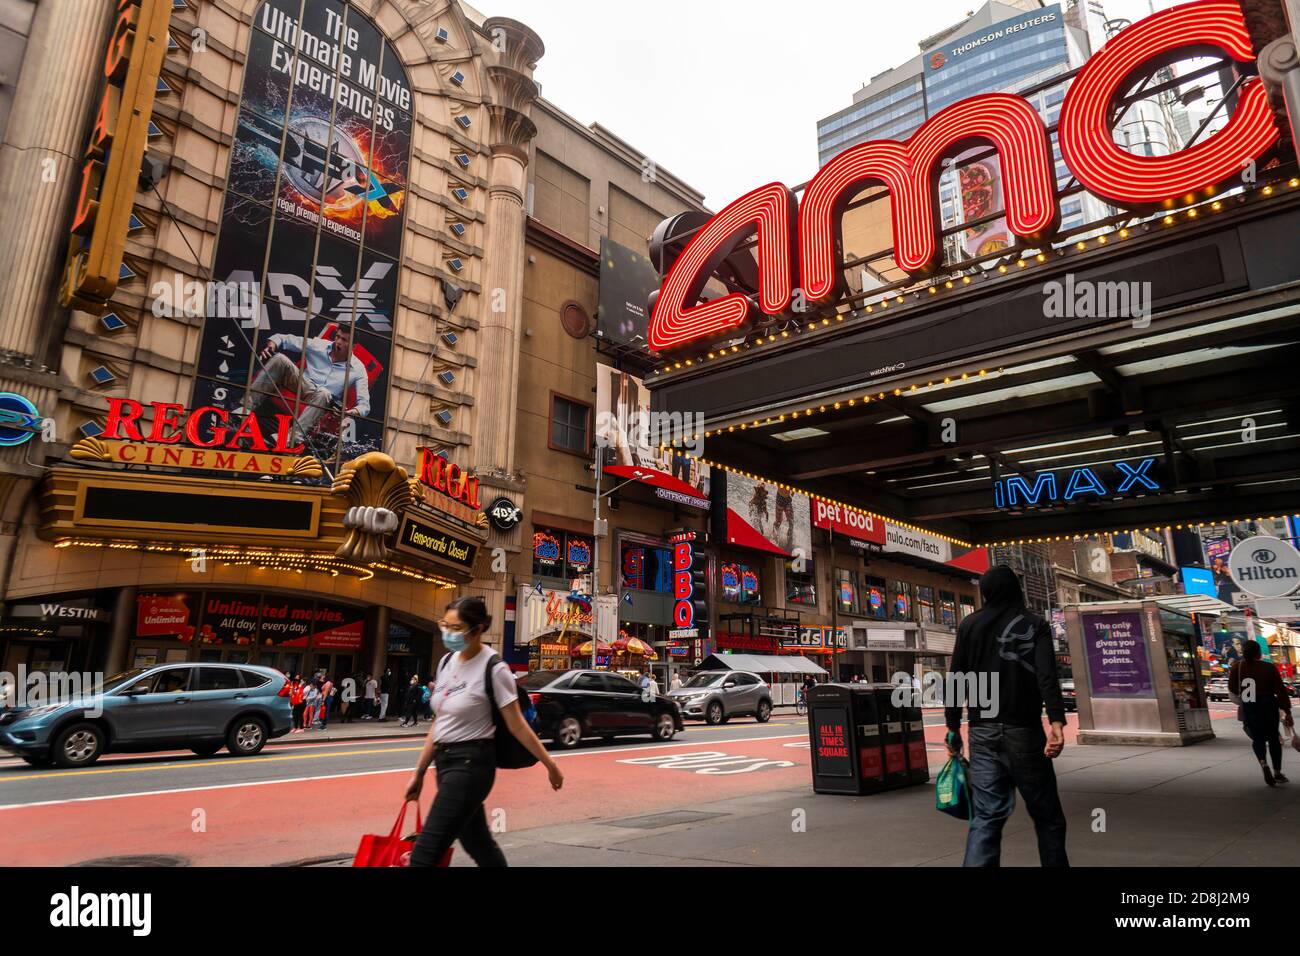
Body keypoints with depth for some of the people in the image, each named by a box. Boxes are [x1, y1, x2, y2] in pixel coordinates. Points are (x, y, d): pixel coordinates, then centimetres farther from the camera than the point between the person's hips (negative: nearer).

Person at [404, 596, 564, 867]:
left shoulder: (493, 669, -15)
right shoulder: (446, 662, 7)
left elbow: (517, 726, -9)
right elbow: (439, 724, 13)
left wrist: (550, 764, -7)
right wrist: (419, 773, 14)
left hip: (471, 763, -8)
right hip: (445, 761, 8)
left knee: (425, 853, -9)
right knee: (478, 846, 18)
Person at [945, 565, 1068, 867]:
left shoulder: (969, 625, 8)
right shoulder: (1035, 625, 1)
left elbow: (956, 679, 5)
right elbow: (1047, 676, -15)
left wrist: (953, 728, 9)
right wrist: (1057, 722, -24)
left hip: (982, 732, 2)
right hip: (1022, 729, -2)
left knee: (987, 815, 1)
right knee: (1046, 814, 13)